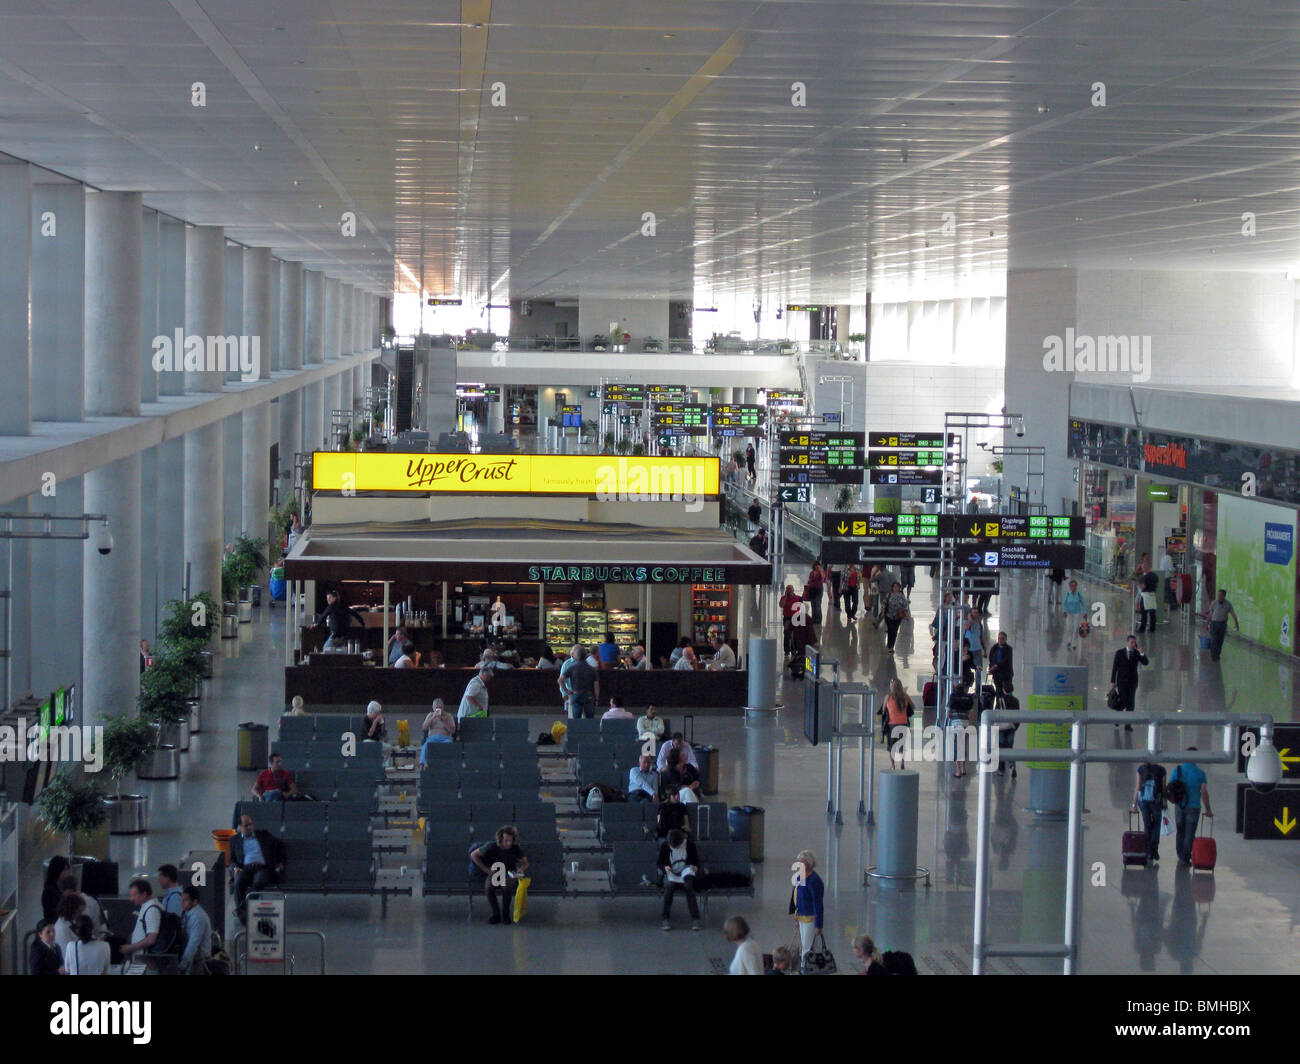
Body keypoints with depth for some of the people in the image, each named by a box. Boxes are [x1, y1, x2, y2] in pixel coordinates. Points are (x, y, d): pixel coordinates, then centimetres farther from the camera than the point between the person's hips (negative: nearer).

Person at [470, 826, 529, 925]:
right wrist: (486, 869, -9)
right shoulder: (492, 847, -14)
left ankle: (506, 914, -15)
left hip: (509, 875, 0)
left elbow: (525, 863, 4)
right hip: (494, 874, 0)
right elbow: (473, 855, -6)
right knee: (489, 887, -34)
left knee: (507, 887, -36)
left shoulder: (515, 849, -10)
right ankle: (496, 914, -18)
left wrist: (521, 869, -21)